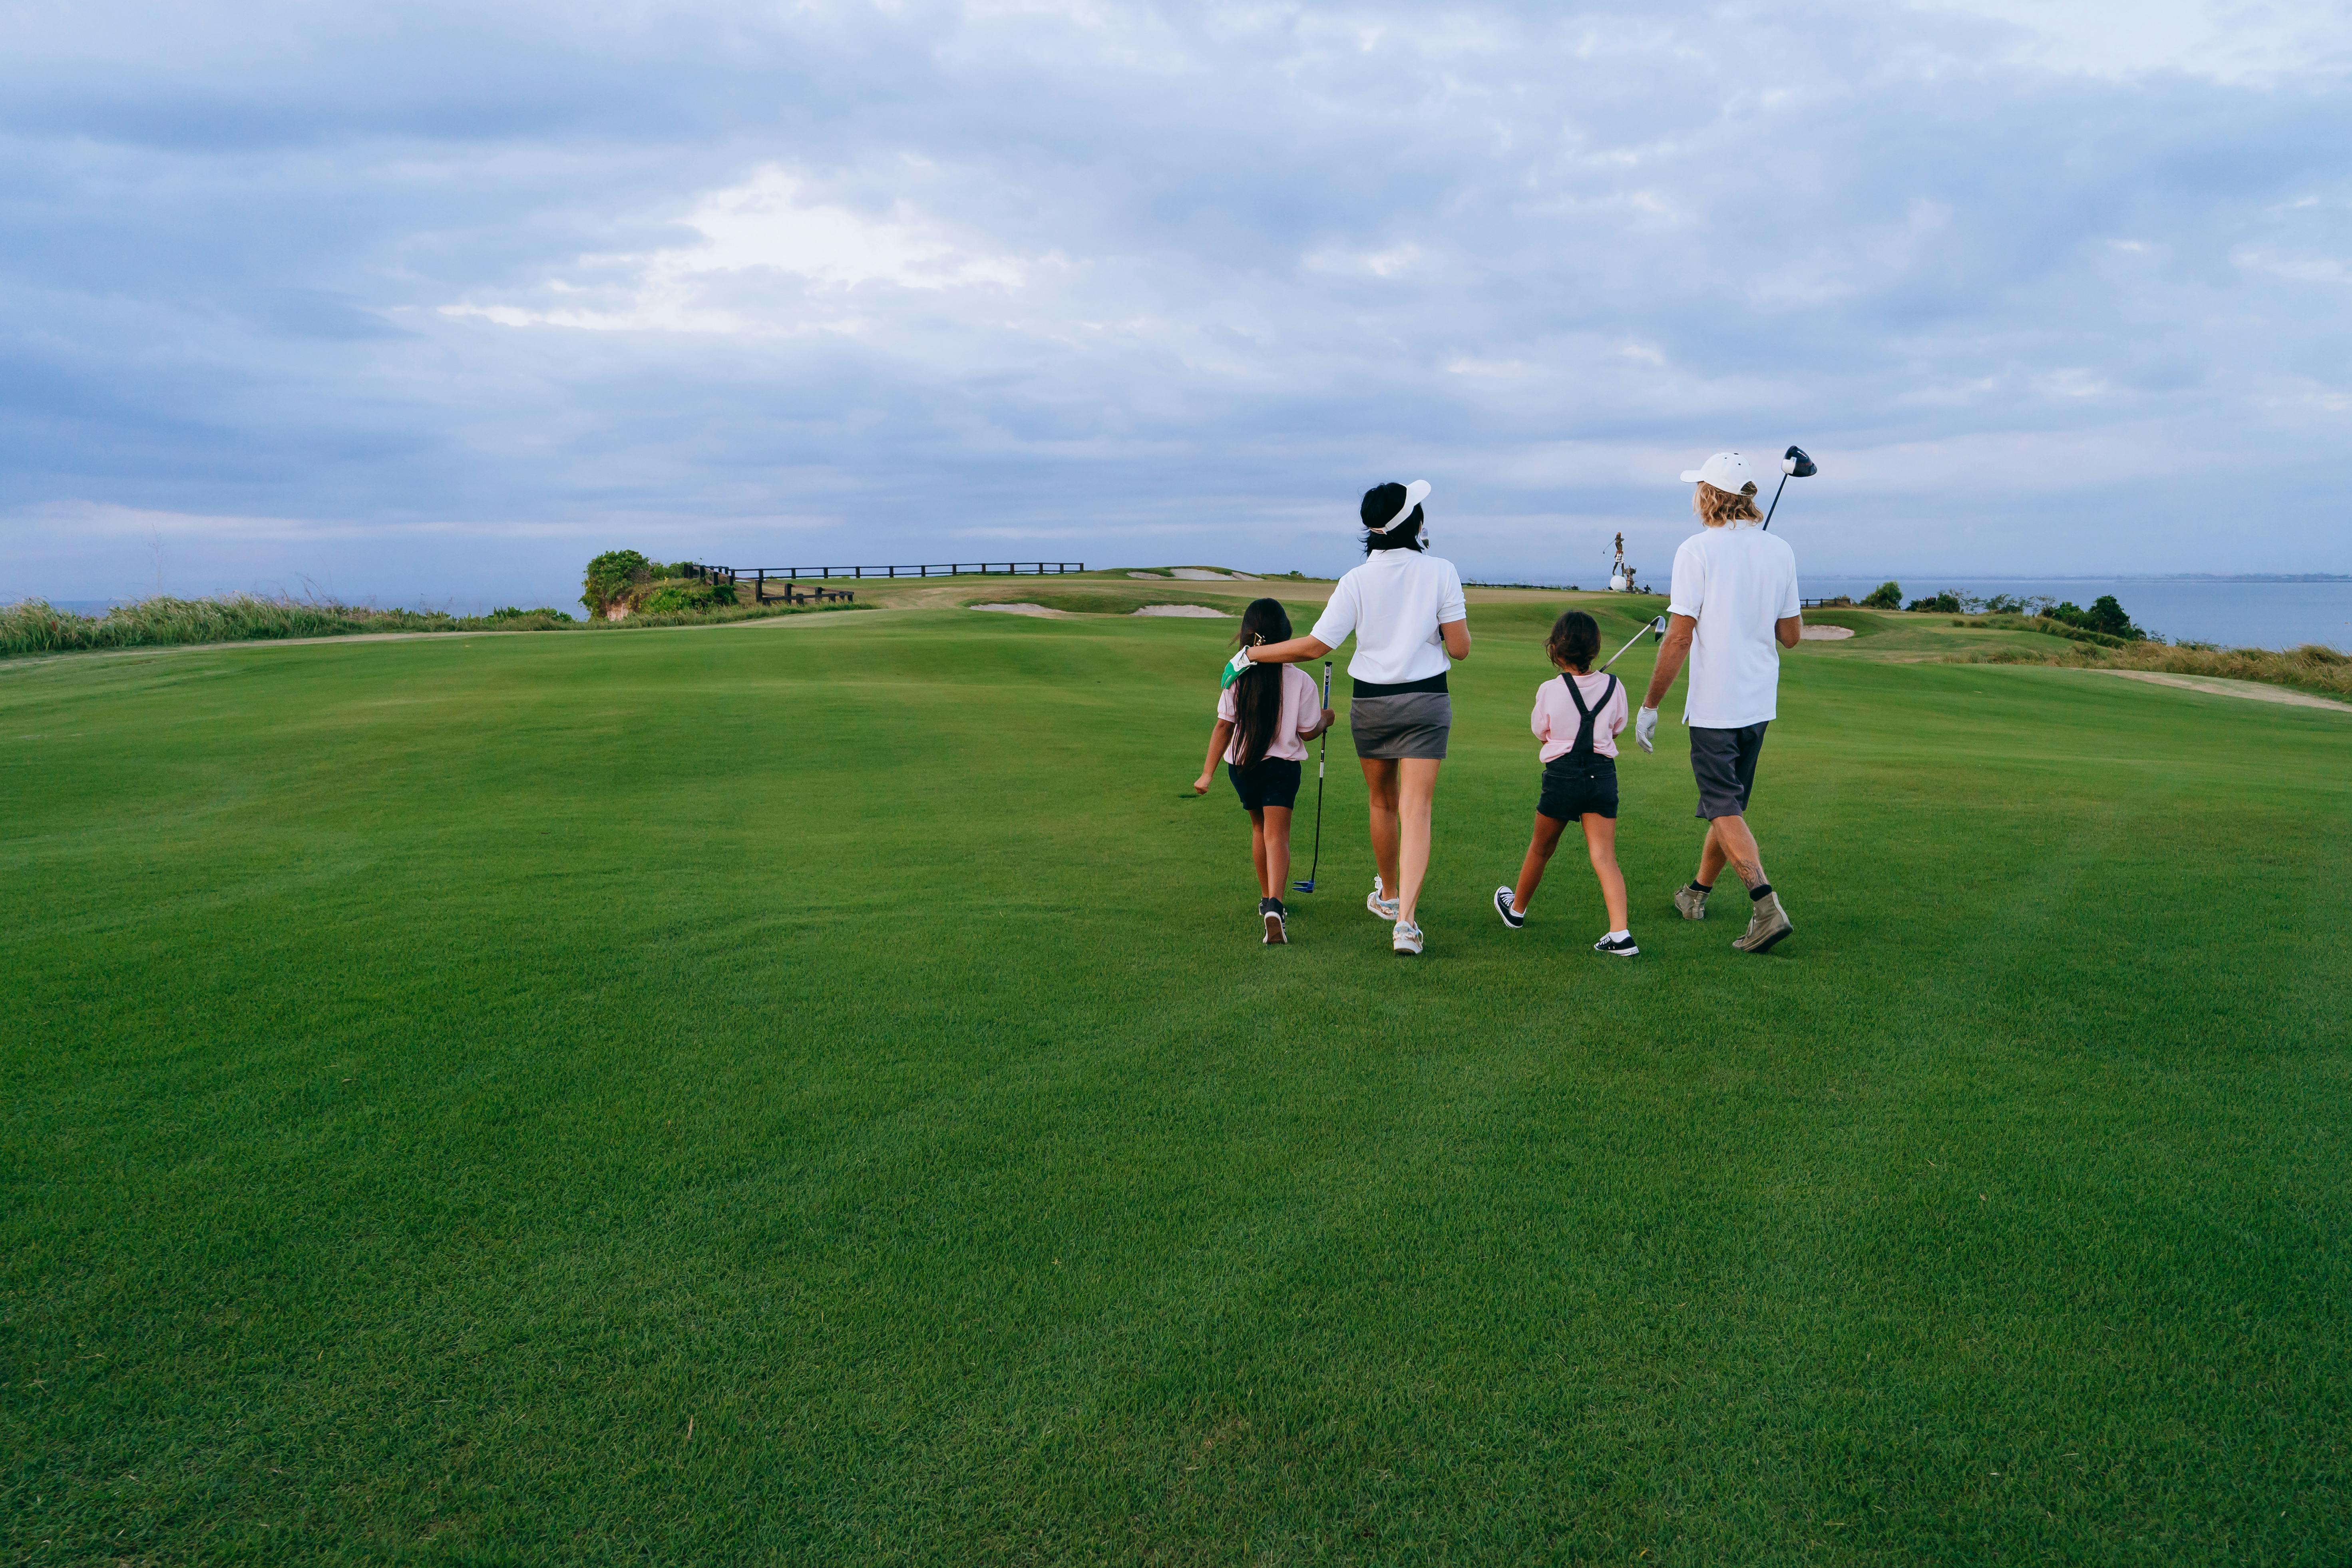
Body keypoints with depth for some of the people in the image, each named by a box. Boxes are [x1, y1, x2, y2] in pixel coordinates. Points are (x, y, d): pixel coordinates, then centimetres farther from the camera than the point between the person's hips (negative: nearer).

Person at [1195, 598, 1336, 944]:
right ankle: (1274, 906, -29)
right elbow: (1307, 732, -3)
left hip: (1241, 765, 3)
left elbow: (1223, 727, -6)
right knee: (1277, 835, -8)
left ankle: (1267, 899, 34)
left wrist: (1208, 772, -1)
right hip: (1282, 766, -2)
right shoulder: (1301, 681, -10)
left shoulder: (1237, 678, -8)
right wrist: (1326, 719, 19)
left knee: (1260, 828, 22)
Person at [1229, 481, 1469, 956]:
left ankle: (1387, 895, 38)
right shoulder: (1440, 572, -8)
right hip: (1426, 702, -1)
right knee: (1416, 810, -4)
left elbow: (1314, 646, -10)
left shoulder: (1357, 581, -7)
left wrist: (1252, 654, 2)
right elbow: (1460, 648, -7)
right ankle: (1405, 917, -17)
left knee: (1382, 802, 20)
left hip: (1371, 702, 1)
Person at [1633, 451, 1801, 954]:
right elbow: (1792, 634, 9)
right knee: (1728, 802, 18)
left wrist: (1649, 705, -8)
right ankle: (1698, 894, 33)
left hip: (1715, 704, -6)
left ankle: (1767, 906, -18)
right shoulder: (1780, 551, 5)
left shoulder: (1697, 550, -12)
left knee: (1724, 809, -4)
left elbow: (1680, 637, -15)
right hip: (1761, 702, 6)